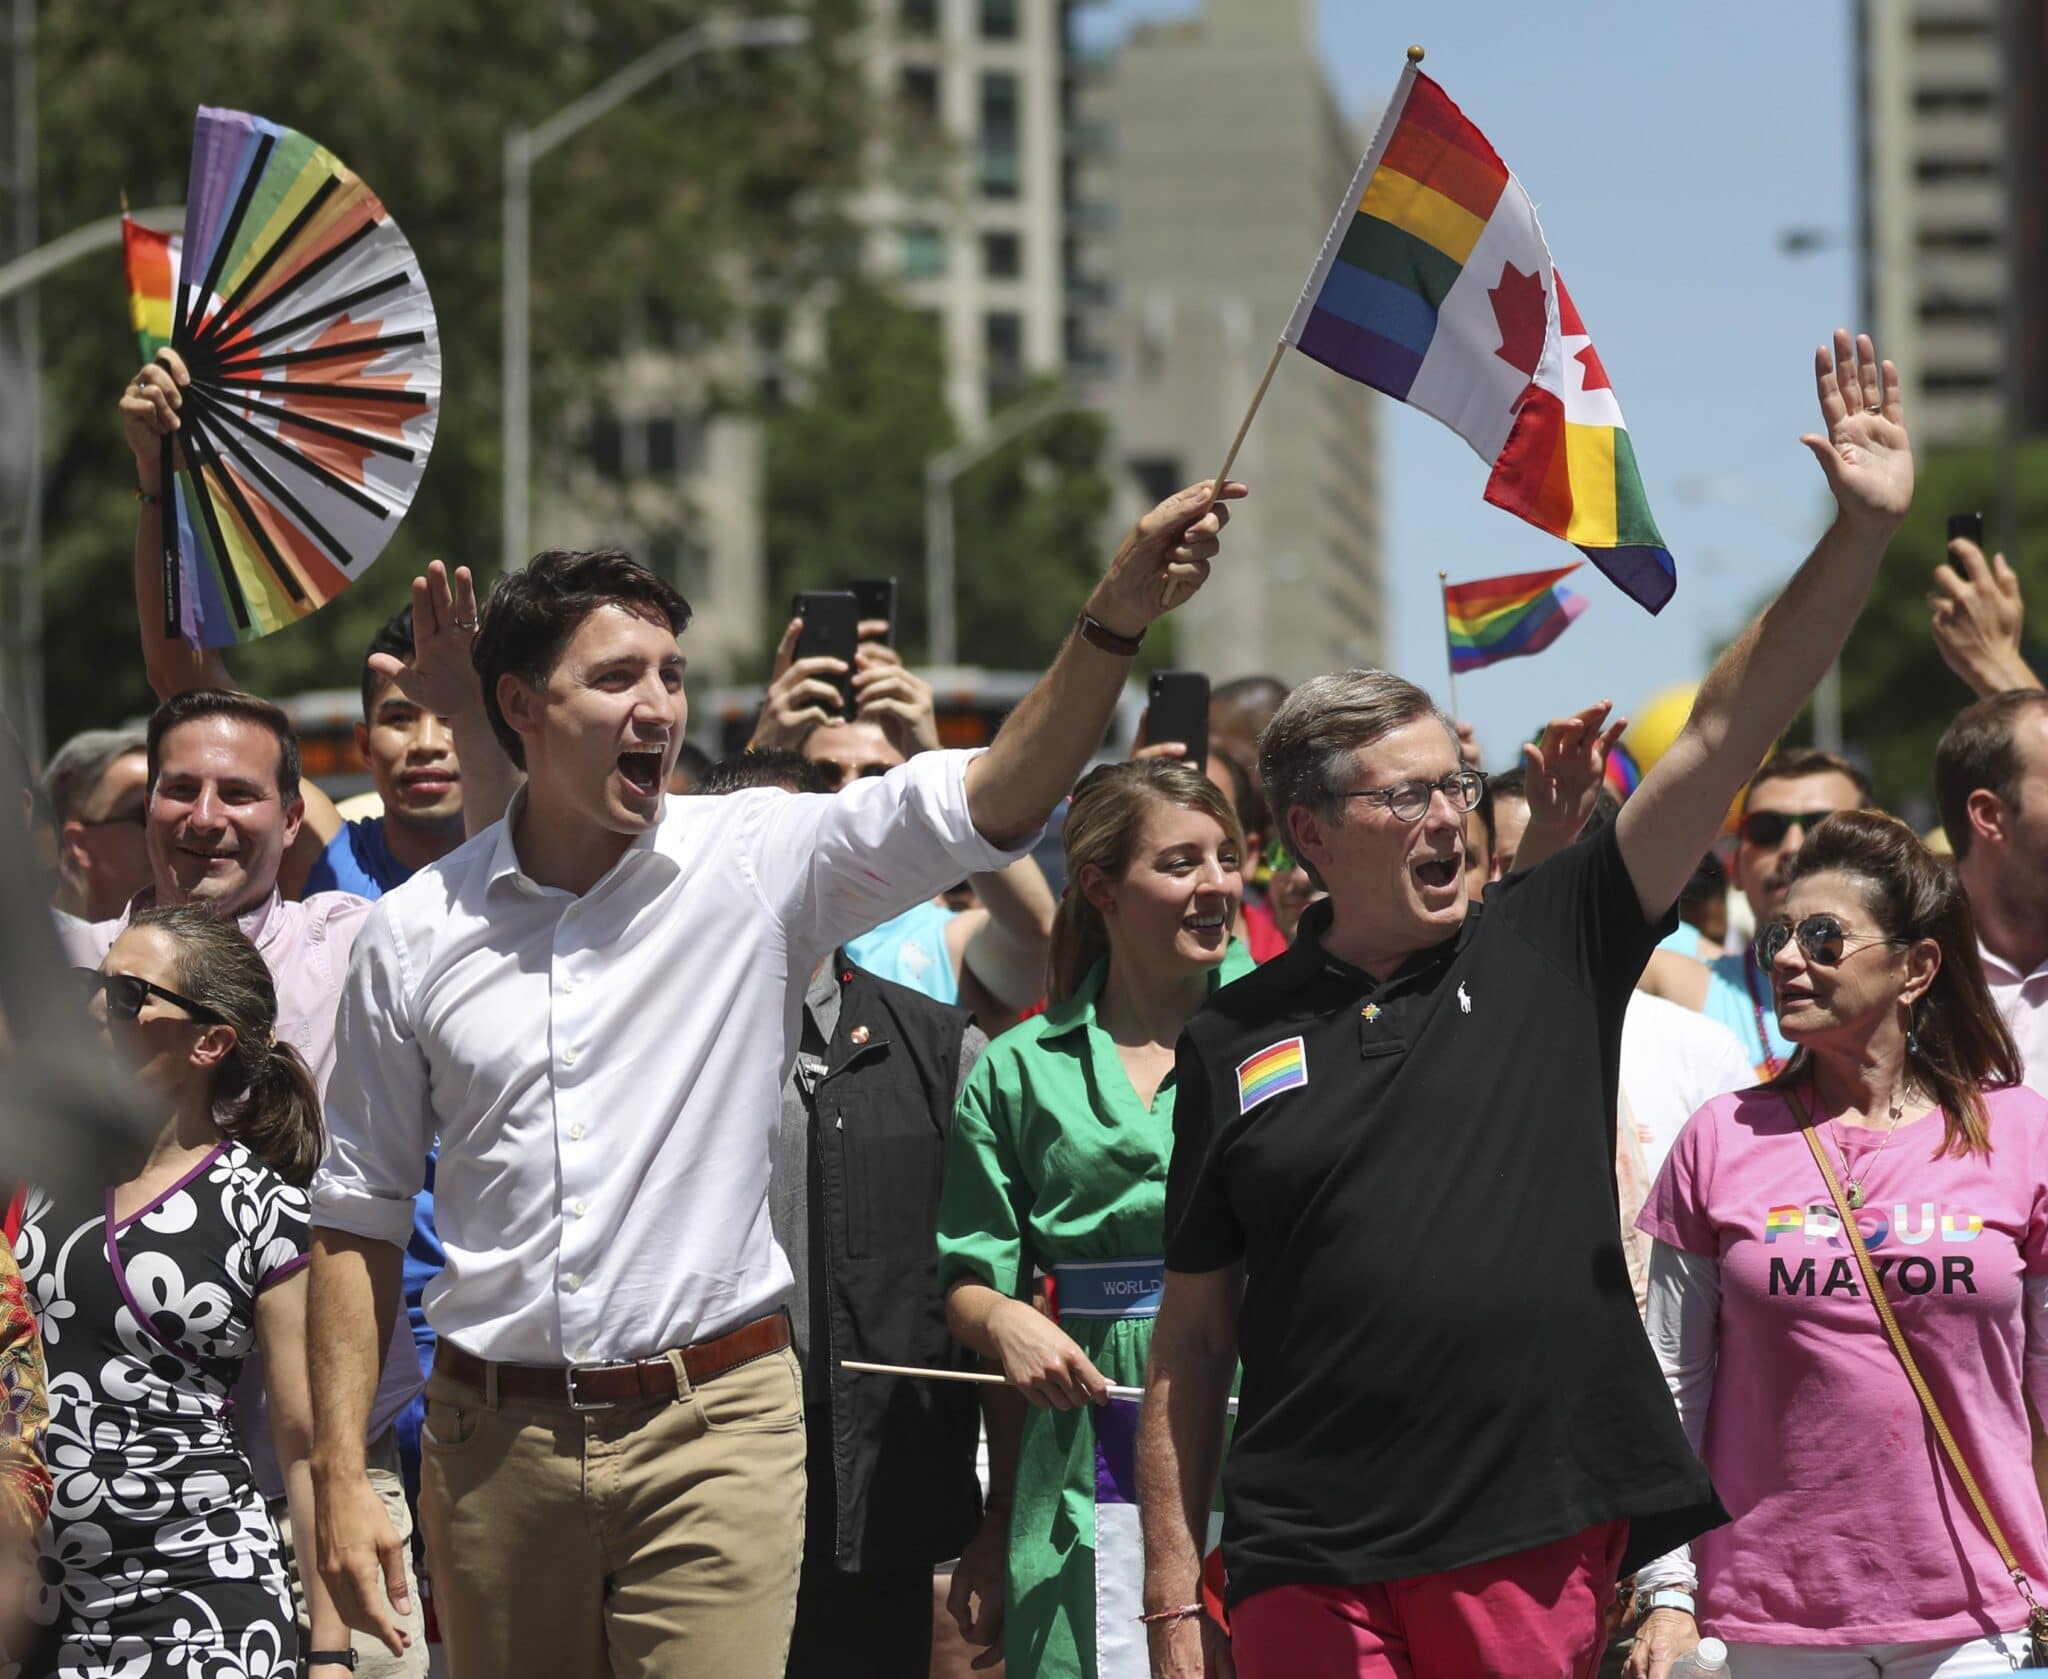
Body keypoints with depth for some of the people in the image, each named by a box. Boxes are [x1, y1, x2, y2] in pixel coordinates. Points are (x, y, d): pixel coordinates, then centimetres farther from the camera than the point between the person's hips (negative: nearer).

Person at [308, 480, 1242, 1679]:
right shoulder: (417, 932, 4)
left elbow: (992, 798, -14)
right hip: (497, 1436, 2)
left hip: (715, 1432, -2)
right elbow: (361, 1216, 9)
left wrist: (1119, 613, -29)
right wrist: (342, 1479, 3)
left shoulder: (758, 862, 0)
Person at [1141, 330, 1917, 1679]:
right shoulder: (1236, 1040, 6)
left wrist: (1863, 533, -8)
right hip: (1311, 1566, 0)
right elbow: (1195, 1331, 8)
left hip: (1544, 1550, 0)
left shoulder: (1549, 948, 6)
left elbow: (1726, 735, 0)